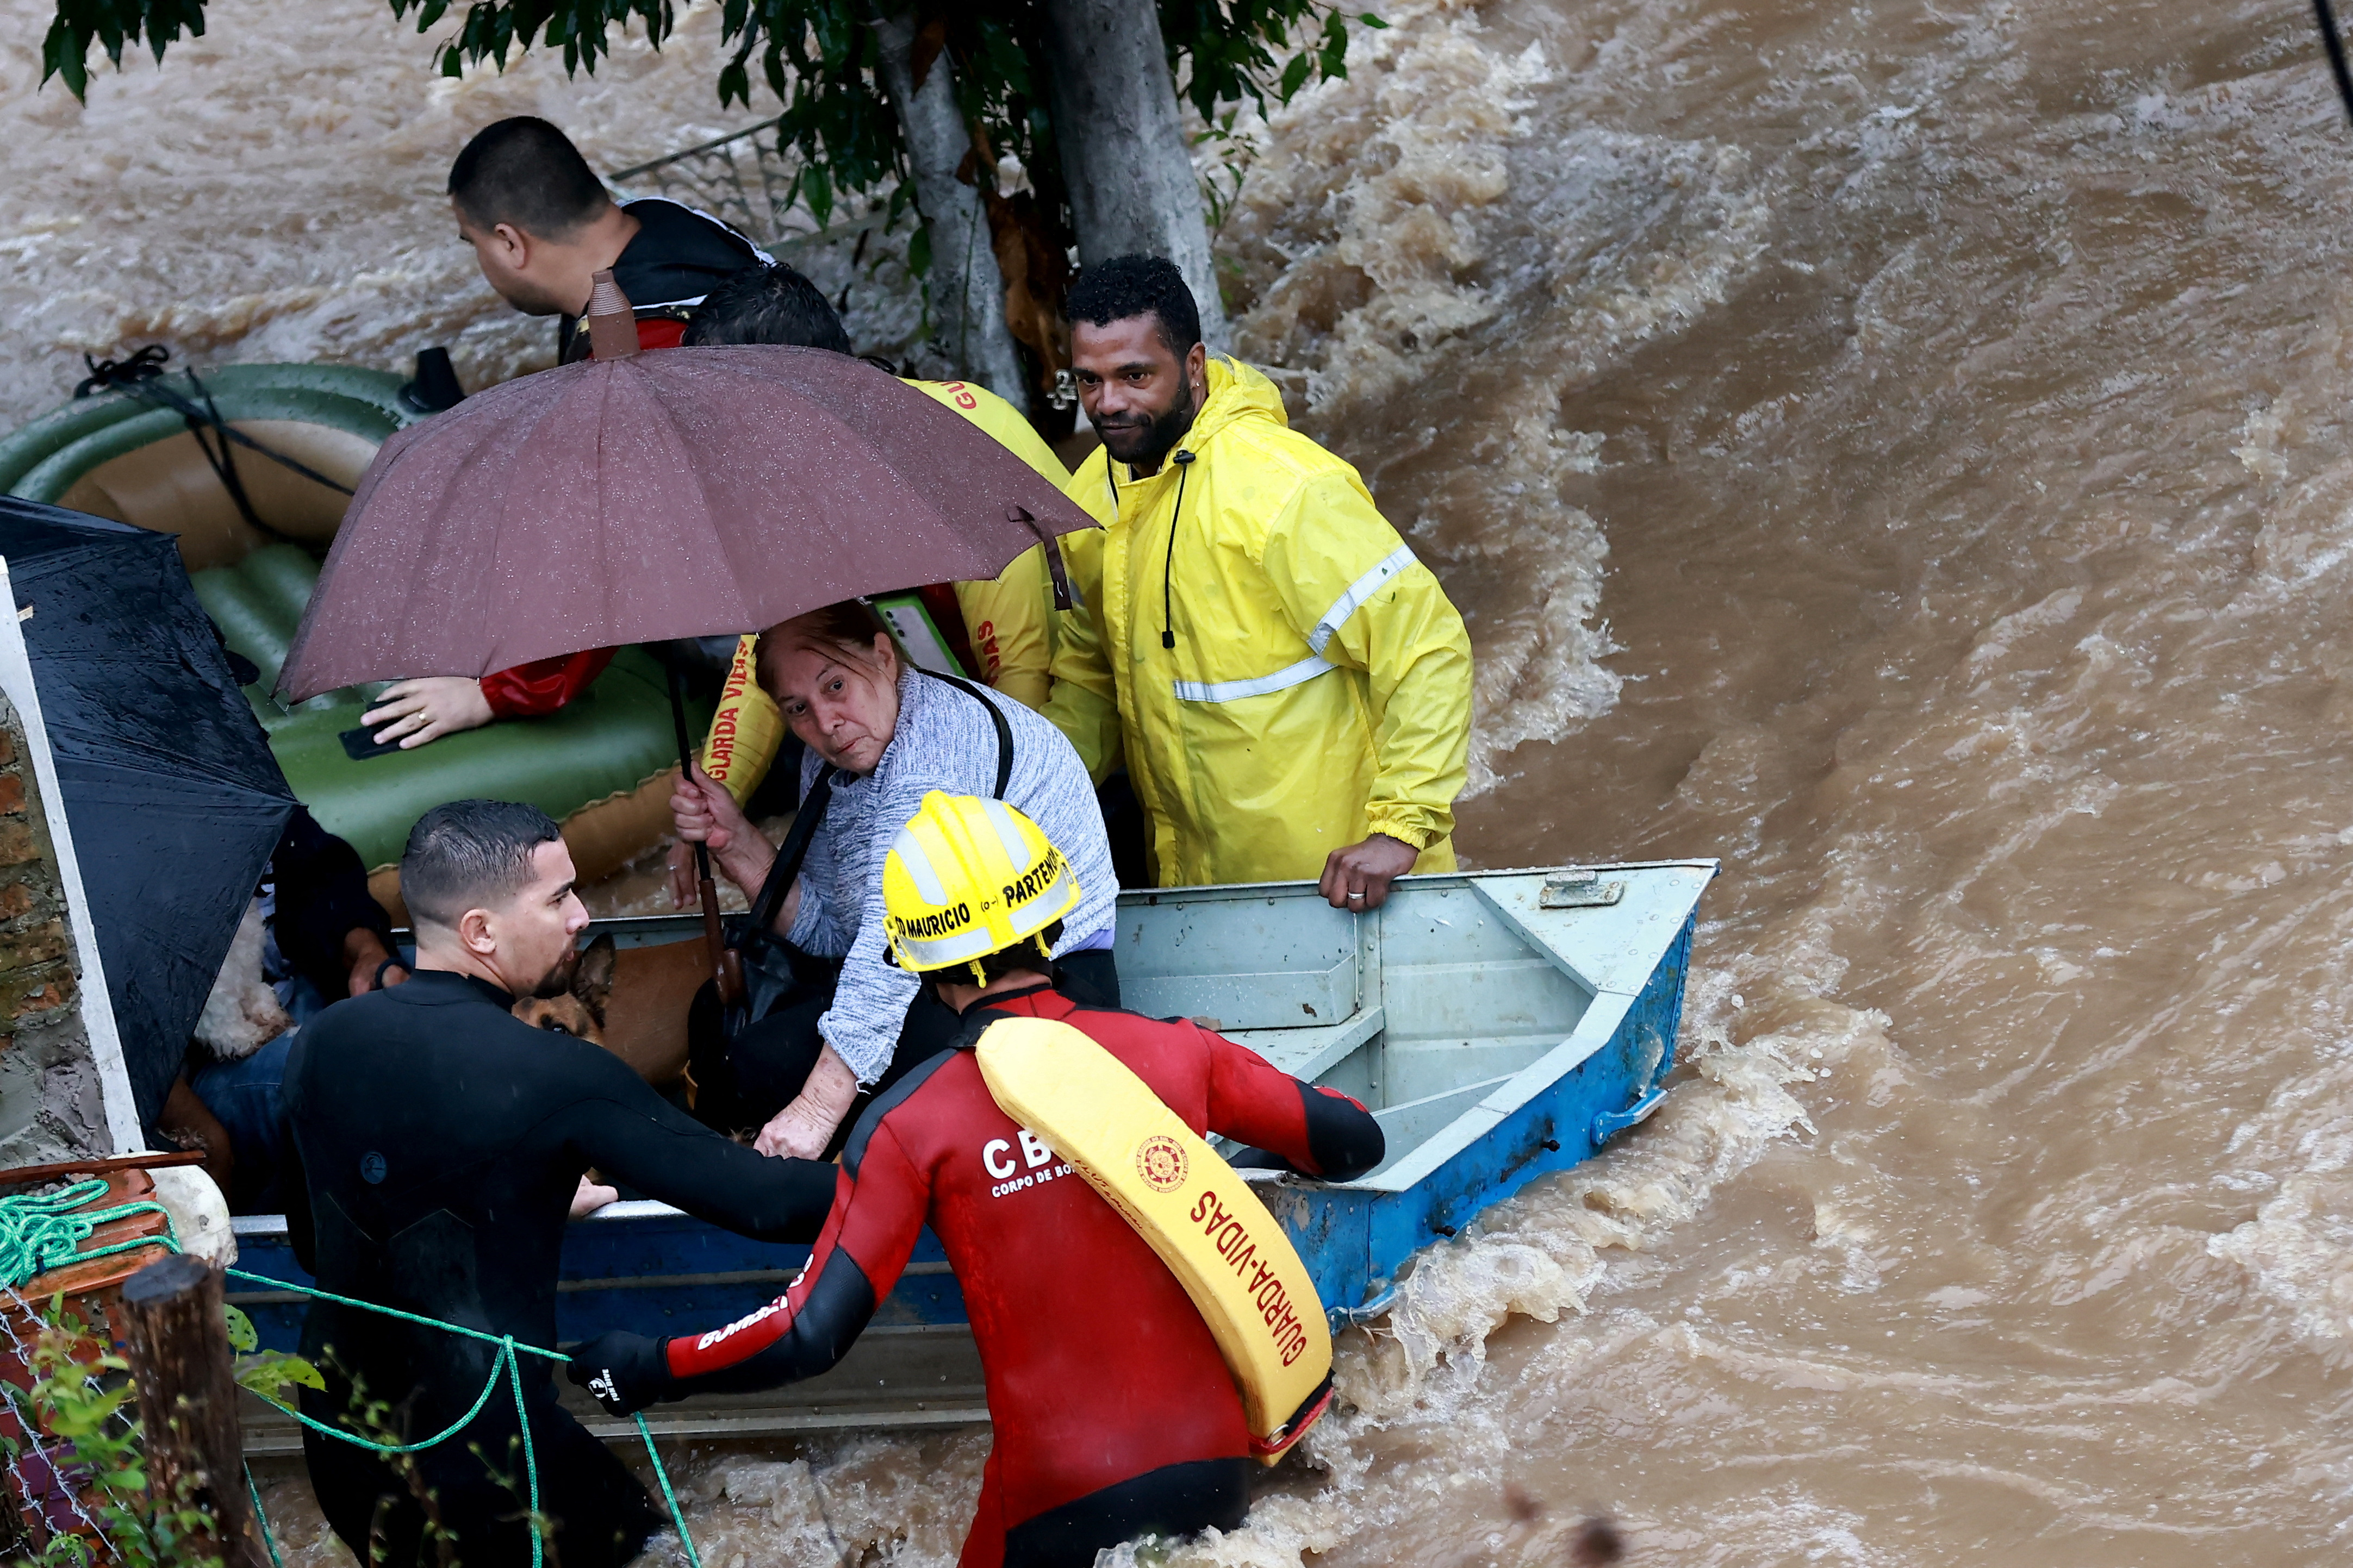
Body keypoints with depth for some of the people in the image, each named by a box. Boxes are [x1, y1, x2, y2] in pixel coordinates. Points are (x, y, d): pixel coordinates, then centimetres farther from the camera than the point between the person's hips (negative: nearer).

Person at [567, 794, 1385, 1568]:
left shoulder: (911, 1123, -8)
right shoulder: (1172, 1052, -1)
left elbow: (809, 1336, -11)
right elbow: (1355, 1140, 10)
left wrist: (642, 1369, 5)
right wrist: (1266, 1155, 34)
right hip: (1214, 1473, 3)